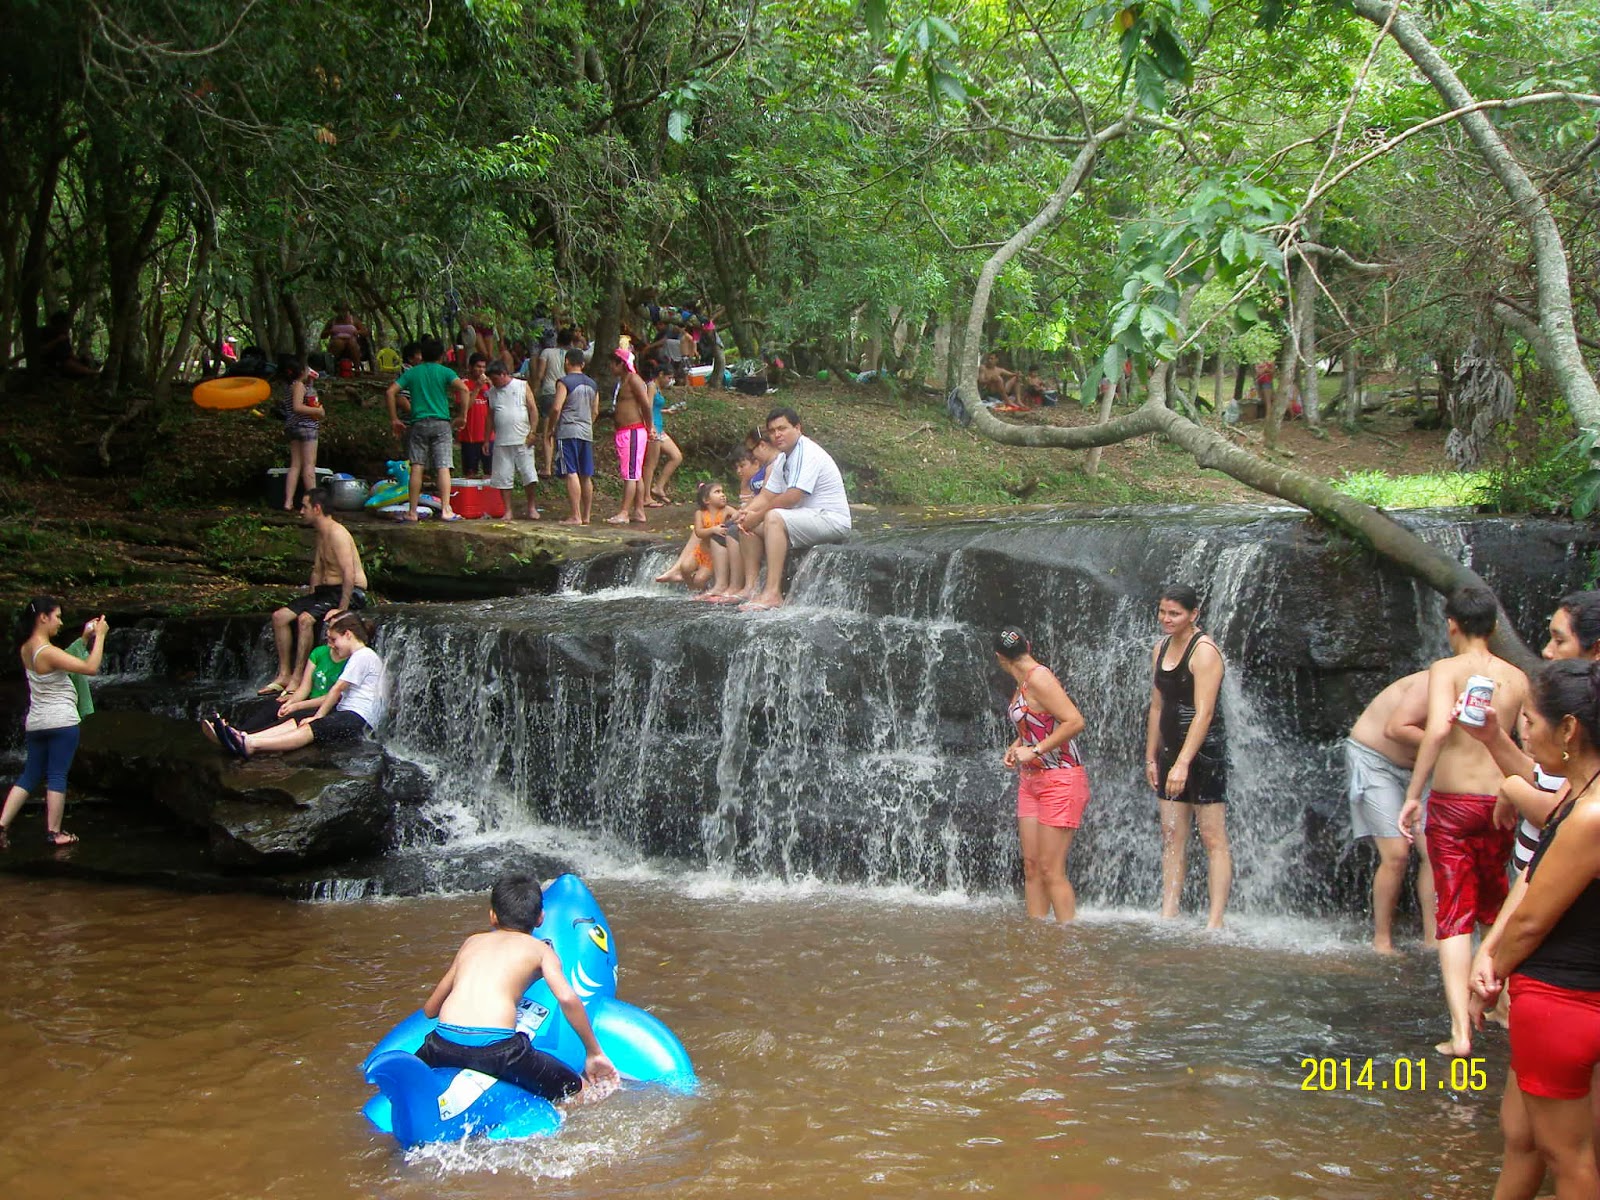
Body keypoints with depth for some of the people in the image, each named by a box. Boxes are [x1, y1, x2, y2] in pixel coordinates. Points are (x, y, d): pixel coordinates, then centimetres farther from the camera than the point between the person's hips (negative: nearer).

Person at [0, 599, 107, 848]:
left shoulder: (26, 649, 6)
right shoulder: (48, 652, -20)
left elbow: (63, 661, 19)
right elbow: (91, 668, -23)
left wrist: (85, 639, 14)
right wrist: (100, 636, -15)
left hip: (35, 722, 8)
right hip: (61, 722, -8)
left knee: (30, 776, 14)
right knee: (57, 776, 1)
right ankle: (54, 833, 7)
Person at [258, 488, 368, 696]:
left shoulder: (337, 533, -17)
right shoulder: (321, 535, 16)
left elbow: (349, 573, -25)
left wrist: (342, 609, -28)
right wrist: (310, 600, 12)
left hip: (350, 593, -10)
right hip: (325, 591, 10)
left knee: (305, 619, -30)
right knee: (280, 616, -1)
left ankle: (297, 679, -26)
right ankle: (284, 674, 0)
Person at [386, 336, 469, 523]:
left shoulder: (412, 373, 10)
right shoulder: (444, 372, 4)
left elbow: (390, 392, 3)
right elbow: (463, 389, -13)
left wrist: (394, 420, 7)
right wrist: (462, 416, -7)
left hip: (418, 423, 2)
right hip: (441, 423, -2)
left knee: (416, 468, 4)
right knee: (443, 467, -5)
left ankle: (412, 511, 5)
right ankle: (446, 510, -13)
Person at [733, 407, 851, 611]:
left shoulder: (808, 454, -17)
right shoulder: (783, 459, 13)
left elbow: (791, 497, -25)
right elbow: (766, 496, 12)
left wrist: (758, 515, -15)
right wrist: (747, 512, -10)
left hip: (832, 519, -10)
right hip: (807, 518, 10)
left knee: (774, 518, -32)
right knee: (748, 525, 6)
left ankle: (773, 593, -38)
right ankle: (750, 588, -1)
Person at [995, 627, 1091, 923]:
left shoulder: (1039, 678, -16)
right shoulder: (1023, 682, 12)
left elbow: (1075, 722, -24)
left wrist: (1035, 751, -20)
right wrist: (1015, 747, 9)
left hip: (1060, 780, -9)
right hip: (1031, 781, 9)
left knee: (1051, 870, -9)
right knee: (1031, 866, 7)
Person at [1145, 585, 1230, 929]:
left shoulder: (1203, 650, -13)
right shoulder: (1161, 649, 12)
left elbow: (1204, 713, -19)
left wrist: (1183, 763, -25)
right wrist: (1151, 757, 15)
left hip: (1203, 751, -8)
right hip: (1172, 752, 8)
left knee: (1212, 837, -6)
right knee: (1172, 836, 7)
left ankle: (1215, 921, -7)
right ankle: (1168, 914, 9)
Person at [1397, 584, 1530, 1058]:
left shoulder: (1447, 670, -8)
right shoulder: (1518, 678, 3)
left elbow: (1438, 728, -24)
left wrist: (1413, 795, -21)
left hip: (1452, 804, -3)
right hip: (1501, 804, 3)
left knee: (1454, 915, -1)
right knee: (1495, 904, 24)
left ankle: (1460, 1031, -10)